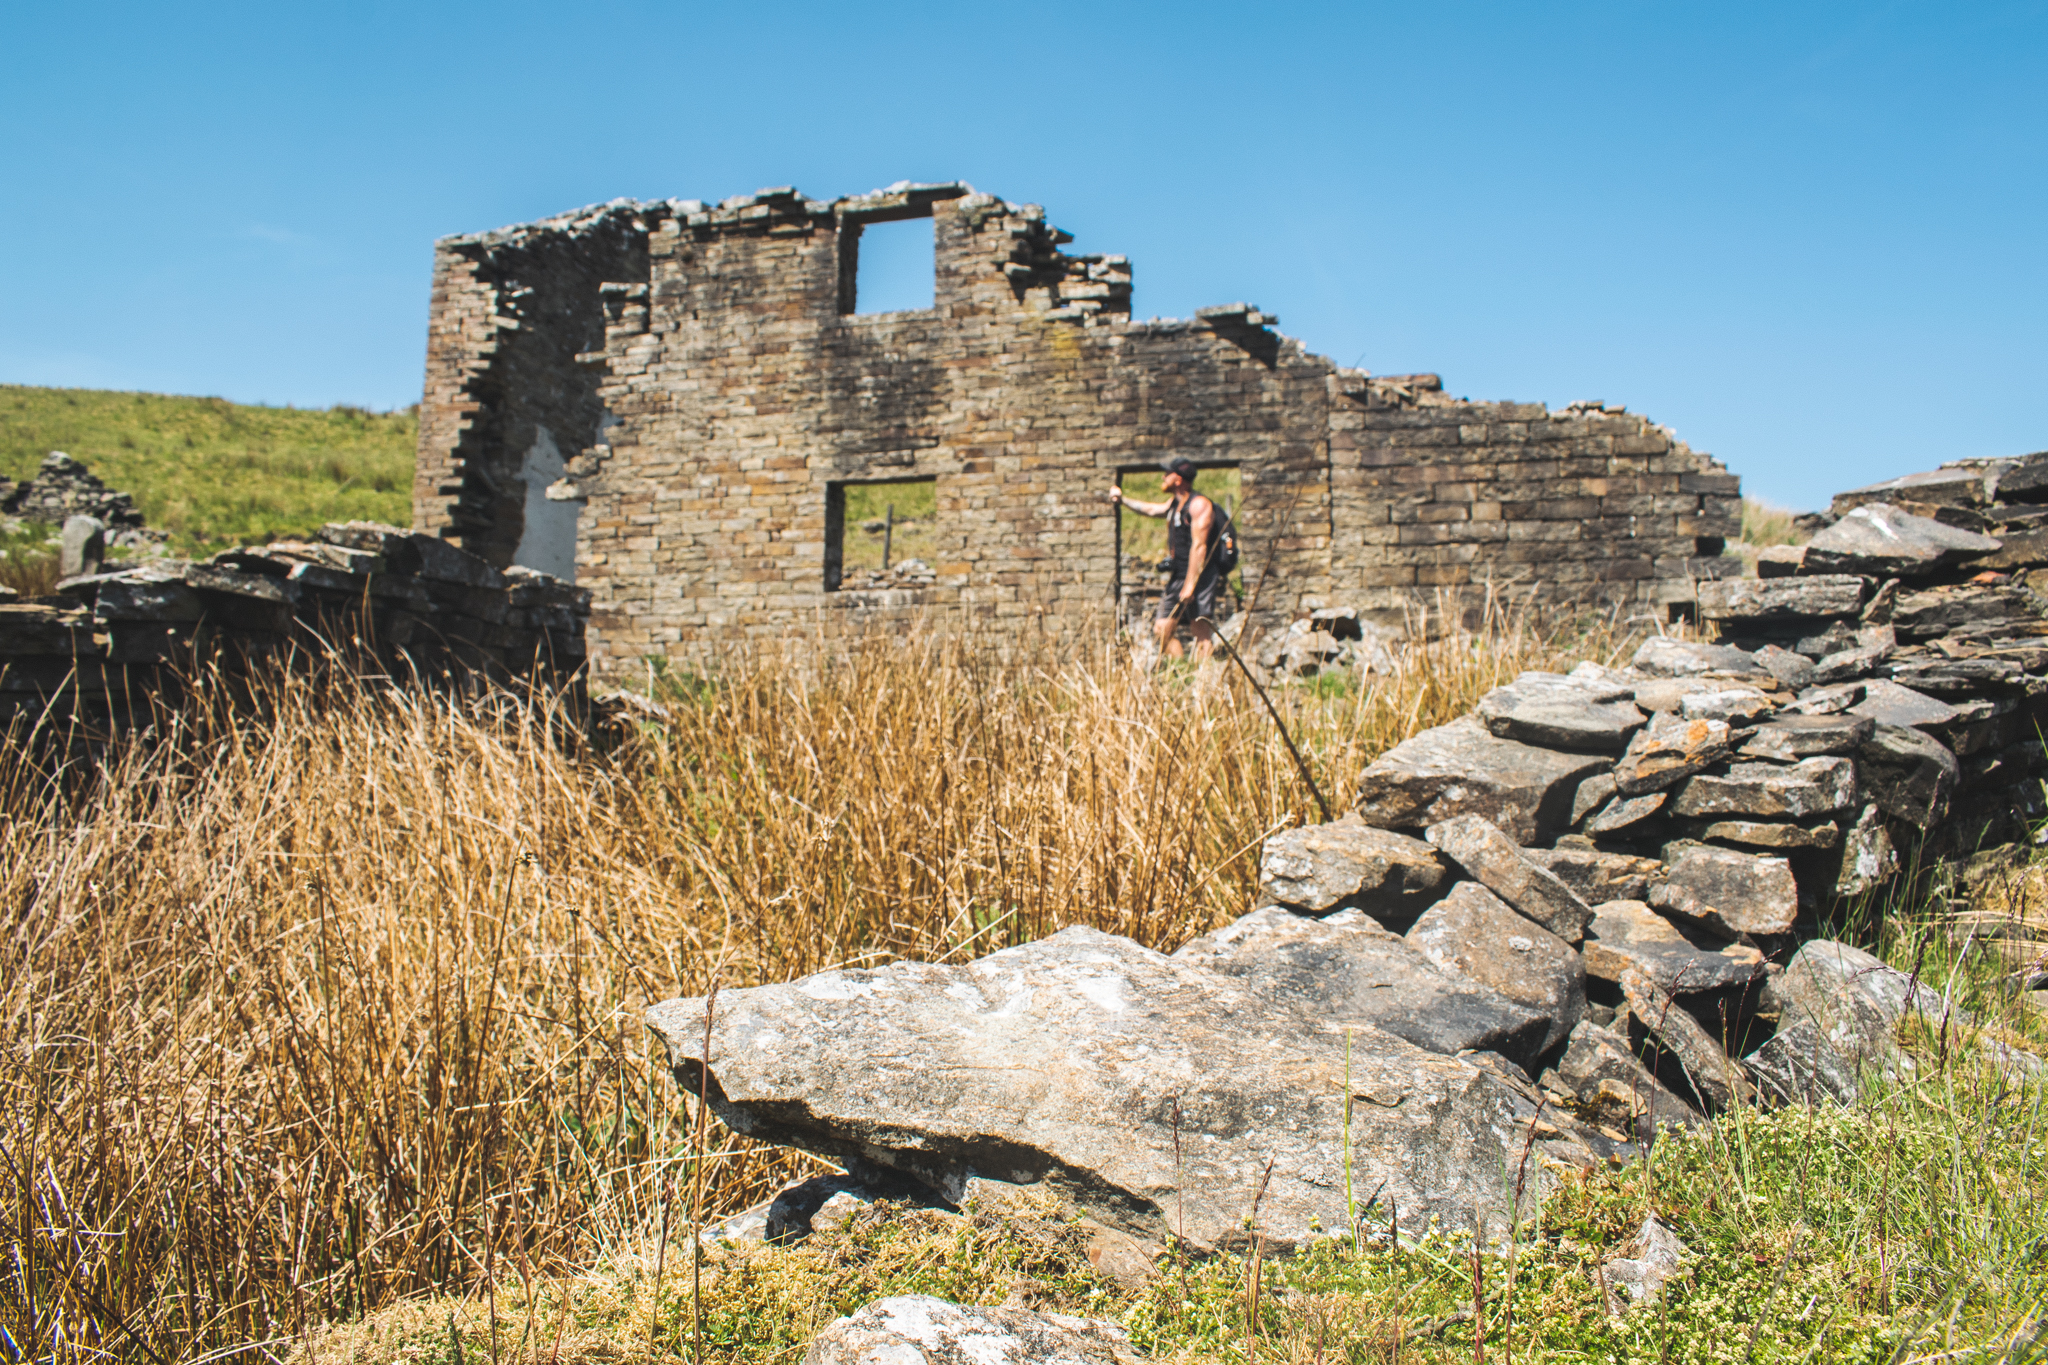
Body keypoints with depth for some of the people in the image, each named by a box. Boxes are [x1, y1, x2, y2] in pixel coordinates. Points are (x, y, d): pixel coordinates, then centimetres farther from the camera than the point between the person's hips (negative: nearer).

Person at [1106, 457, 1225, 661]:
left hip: (1200, 579, -10)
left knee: (1201, 634, -14)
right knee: (1162, 629, 6)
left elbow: (1199, 546, -18)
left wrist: (1189, 585, -23)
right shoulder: (1175, 503, 18)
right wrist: (1123, 500, 42)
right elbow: (1152, 510, 39)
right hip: (1177, 579, 10)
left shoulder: (1199, 505, -11)